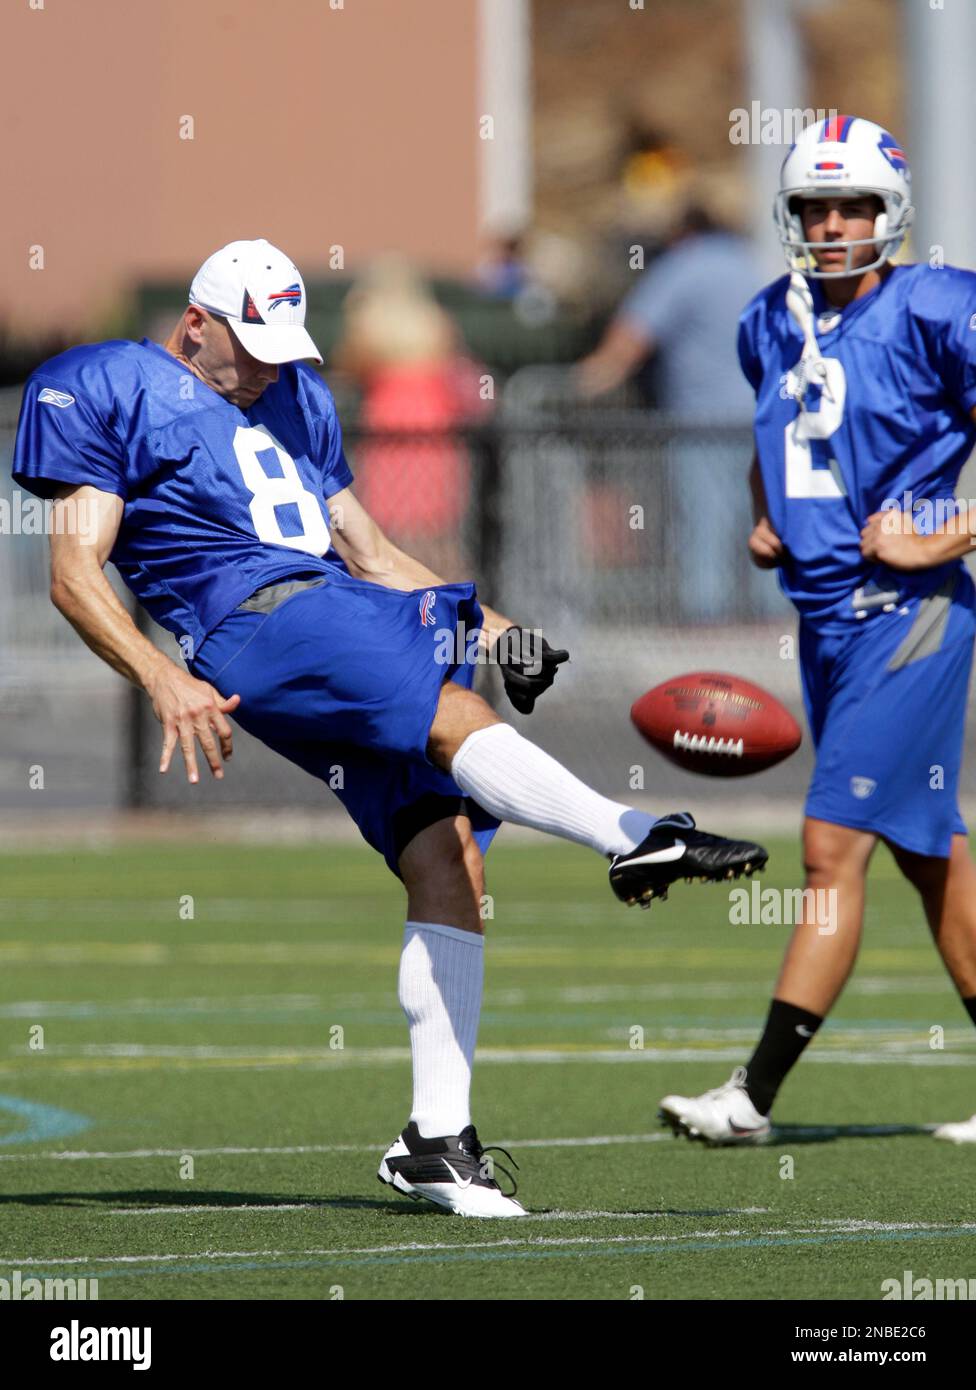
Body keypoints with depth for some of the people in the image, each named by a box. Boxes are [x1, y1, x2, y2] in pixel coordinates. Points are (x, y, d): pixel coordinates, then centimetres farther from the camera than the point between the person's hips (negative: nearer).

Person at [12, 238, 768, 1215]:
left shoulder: (296, 401, 29)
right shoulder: (107, 392, 7)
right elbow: (74, 573, -2)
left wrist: (492, 627, 18)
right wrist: (163, 679, -17)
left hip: (351, 612, 7)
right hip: (257, 625, -7)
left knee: (446, 860, -8)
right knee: (459, 722, -29)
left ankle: (437, 1138, -6)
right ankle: (634, 841, -49)